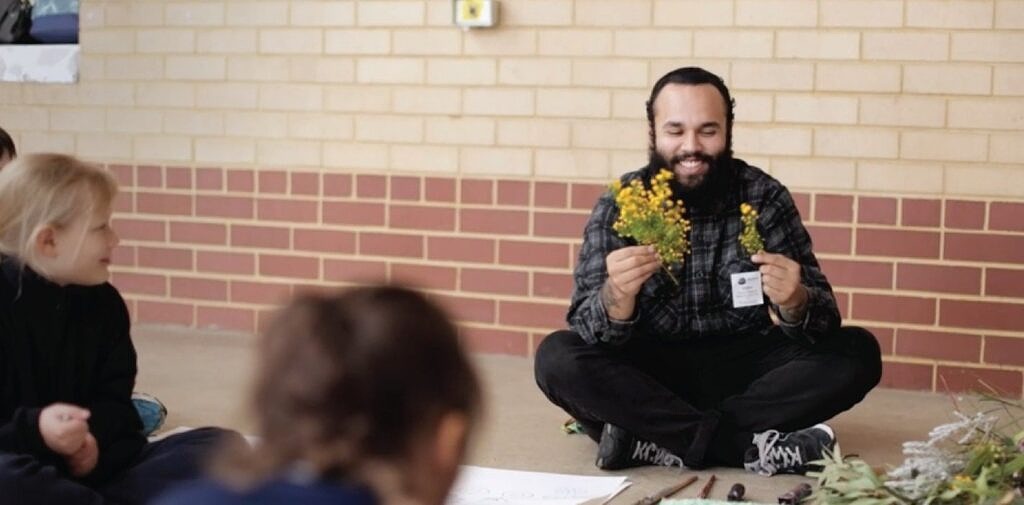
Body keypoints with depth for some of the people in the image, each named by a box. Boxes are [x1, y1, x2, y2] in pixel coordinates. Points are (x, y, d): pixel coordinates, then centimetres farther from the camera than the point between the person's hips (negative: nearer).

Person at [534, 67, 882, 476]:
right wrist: (616, 296, -40)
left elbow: (822, 321, -13)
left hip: (742, 369, 1)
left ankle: (651, 439, -24)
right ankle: (749, 445, -26)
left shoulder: (765, 198, -8)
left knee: (856, 353, -21)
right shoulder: (620, 205, -9)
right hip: (649, 372, -1)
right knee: (557, 358, -27)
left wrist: (794, 302, -37)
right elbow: (589, 329, -17)